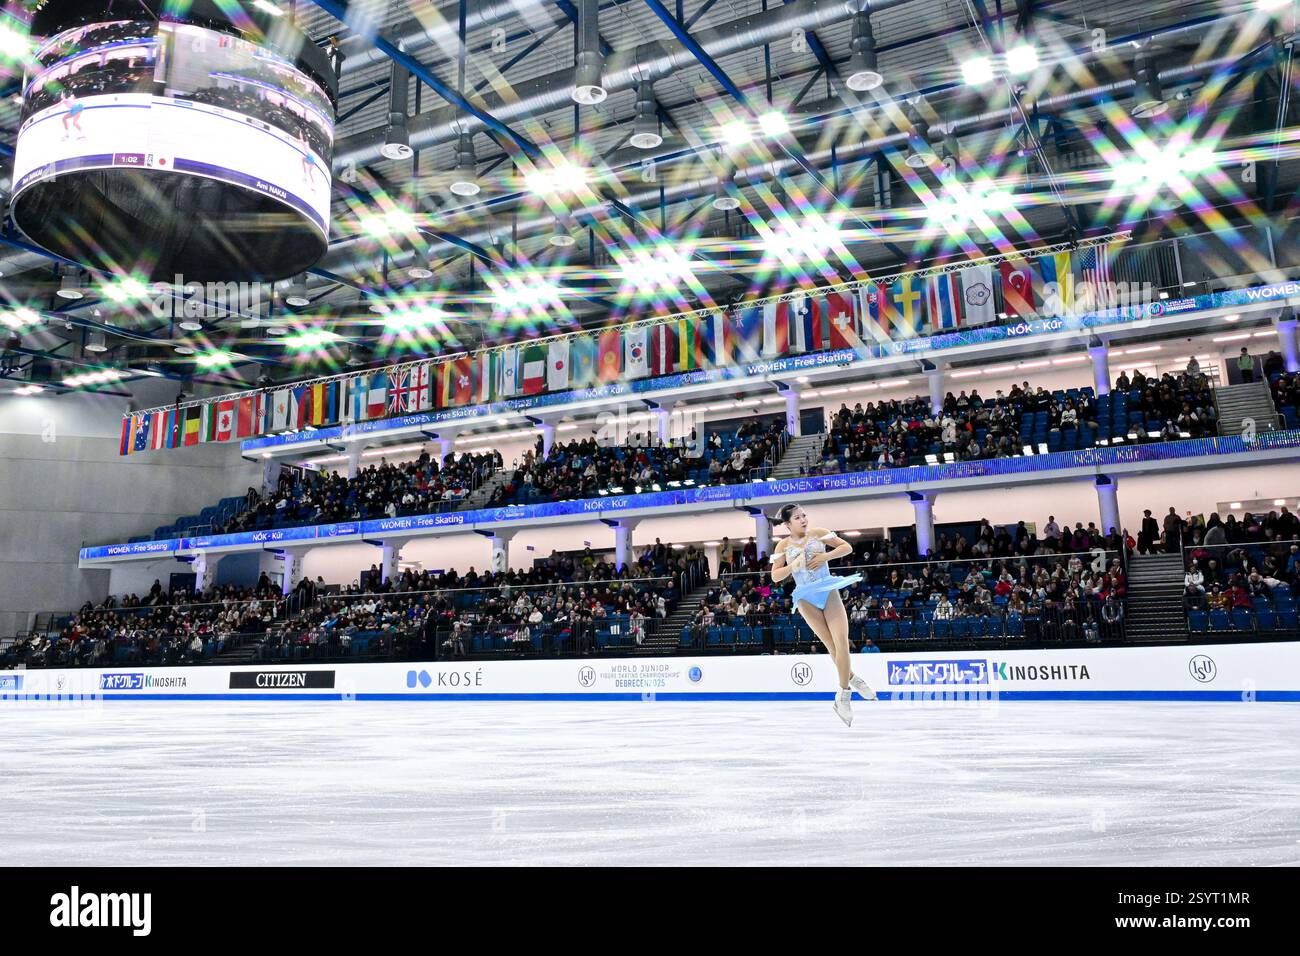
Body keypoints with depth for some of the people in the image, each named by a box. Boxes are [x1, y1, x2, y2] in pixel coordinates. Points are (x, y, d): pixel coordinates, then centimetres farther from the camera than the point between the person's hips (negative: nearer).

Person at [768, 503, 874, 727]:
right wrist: (793, 566, -17)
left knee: (842, 643, -11)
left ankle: (844, 696, -2)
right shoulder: (783, 546, 0)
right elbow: (775, 577, -1)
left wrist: (826, 556, -12)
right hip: (806, 598, 0)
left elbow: (847, 547, 3)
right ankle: (852, 679, 25)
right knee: (832, 646, 2)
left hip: (829, 592, 0)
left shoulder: (818, 534, 1)